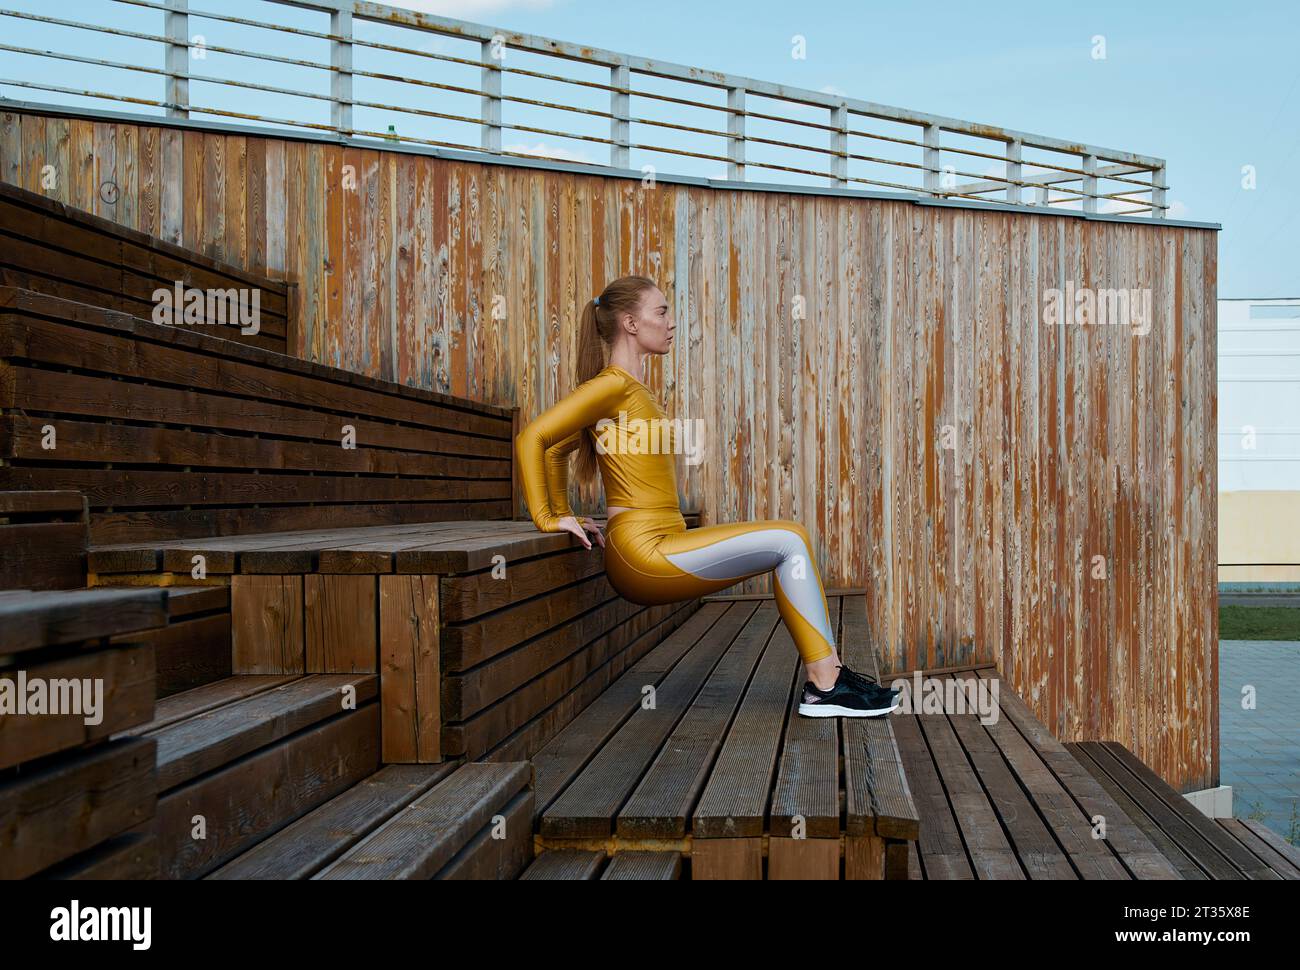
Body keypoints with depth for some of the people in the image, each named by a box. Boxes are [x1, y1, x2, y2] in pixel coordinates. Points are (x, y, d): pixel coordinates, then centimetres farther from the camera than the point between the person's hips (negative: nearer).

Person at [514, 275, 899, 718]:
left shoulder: (631, 389, 19)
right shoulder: (614, 383, -10)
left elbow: (556, 448, 27)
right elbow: (531, 438, -16)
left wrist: (565, 511, 20)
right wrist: (547, 517, -12)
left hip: (659, 548, 9)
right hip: (642, 552, -9)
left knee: (791, 536, 5)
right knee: (788, 541, -12)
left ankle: (826, 677, 2)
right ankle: (826, 685, -6)